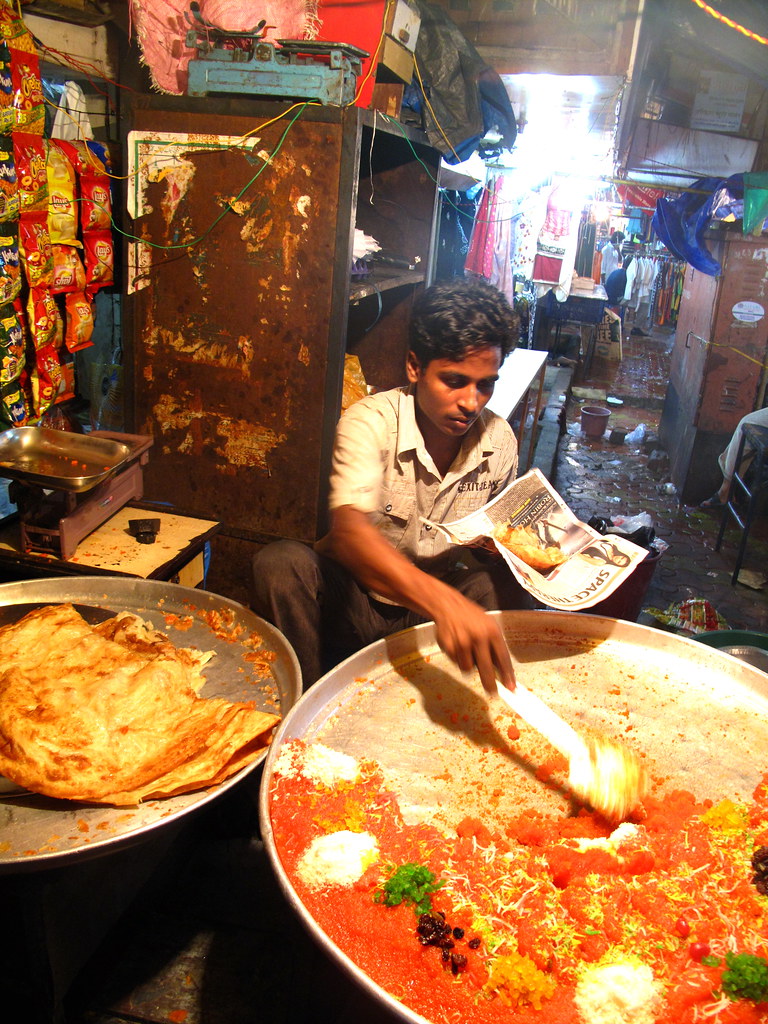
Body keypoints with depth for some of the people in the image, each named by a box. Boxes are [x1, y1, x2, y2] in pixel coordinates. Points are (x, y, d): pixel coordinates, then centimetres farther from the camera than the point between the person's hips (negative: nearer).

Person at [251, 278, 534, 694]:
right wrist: (443, 602, -55)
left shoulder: (499, 440, -4)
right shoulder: (370, 421, -20)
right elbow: (348, 532, -38)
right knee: (281, 563, -31)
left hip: (441, 601, 3)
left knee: (509, 587, -26)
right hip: (356, 600, -2)